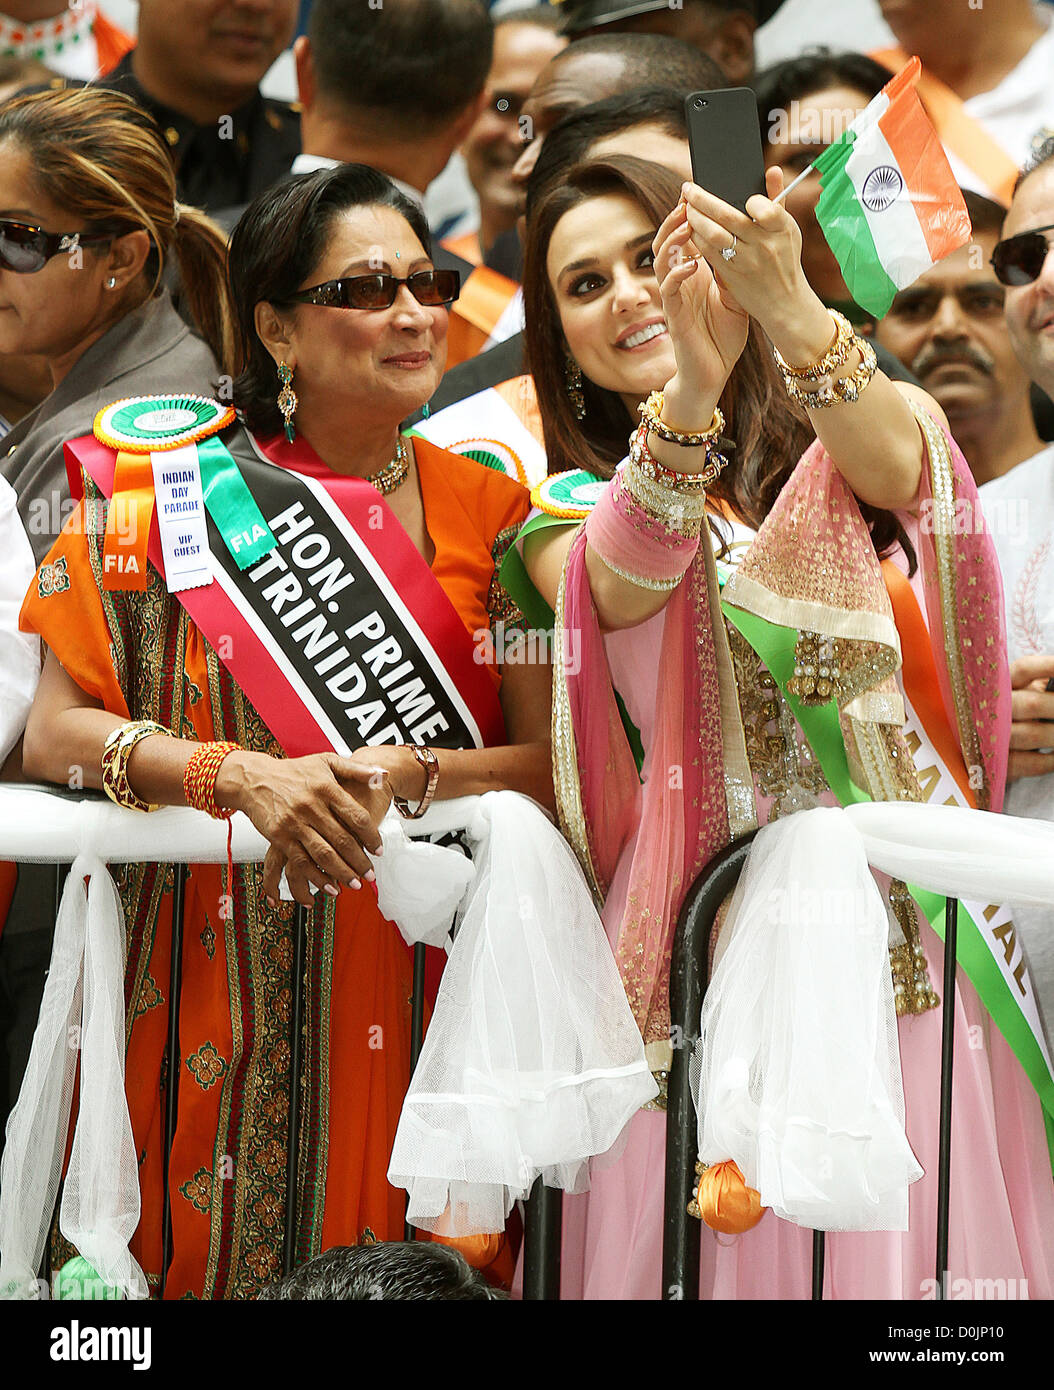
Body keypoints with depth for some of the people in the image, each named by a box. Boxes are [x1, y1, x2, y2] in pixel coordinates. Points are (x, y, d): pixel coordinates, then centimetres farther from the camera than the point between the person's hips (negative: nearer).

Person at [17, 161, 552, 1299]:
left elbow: (554, 763, 0)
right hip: (220, 982, -1)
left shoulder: (489, 513, 7)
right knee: (217, 1251, 1)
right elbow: (54, 735, -4)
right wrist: (240, 775, -19)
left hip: (420, 979, 2)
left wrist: (403, 772, -17)